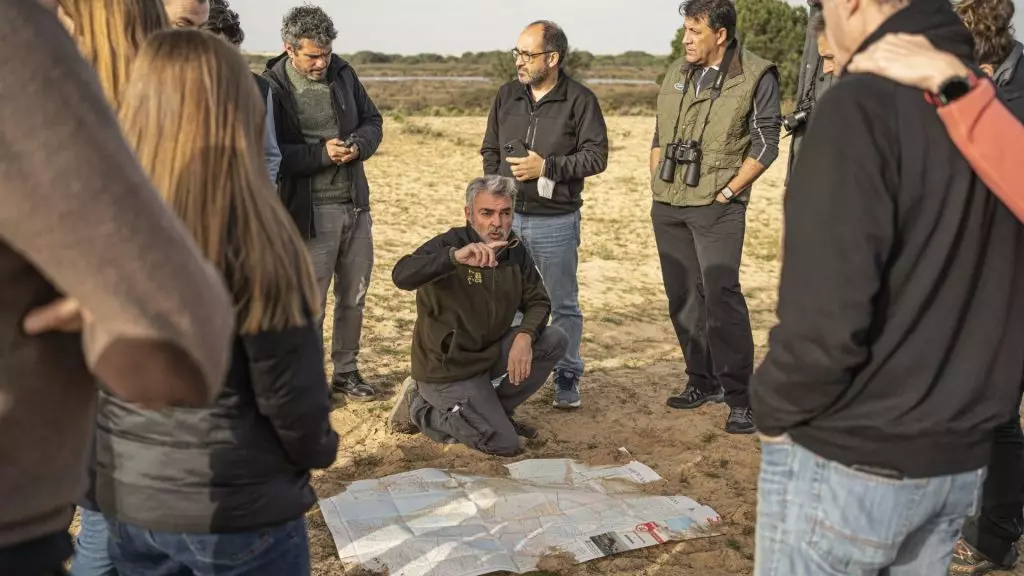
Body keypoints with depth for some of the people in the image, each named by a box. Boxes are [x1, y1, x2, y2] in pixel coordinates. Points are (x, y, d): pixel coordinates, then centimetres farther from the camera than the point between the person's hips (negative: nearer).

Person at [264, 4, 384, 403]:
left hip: (355, 205, 6)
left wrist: (358, 145, -9)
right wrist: (321, 153, -24)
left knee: (353, 297, 15)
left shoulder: (342, 73, 4)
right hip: (310, 210, -6)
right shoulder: (271, 87, -13)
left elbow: (373, 122, 13)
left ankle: (346, 372, 31)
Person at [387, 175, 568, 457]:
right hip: (448, 369, -7)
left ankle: (494, 409, 8)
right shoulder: (449, 244, -21)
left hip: (489, 353, 7)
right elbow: (402, 276, -40)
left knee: (555, 340, -8)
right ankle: (419, 407, 8)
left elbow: (538, 301, 4)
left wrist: (525, 334, -18)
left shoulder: (515, 250, -1)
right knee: (505, 444, -9)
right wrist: (455, 257, -56)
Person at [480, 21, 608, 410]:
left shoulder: (580, 100, -7)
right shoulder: (506, 96, 7)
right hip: (507, 217, 4)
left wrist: (547, 167, -17)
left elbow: (596, 156, -9)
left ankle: (567, 377, 19)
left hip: (556, 222, -4)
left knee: (563, 304, 6)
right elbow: (489, 150, 14)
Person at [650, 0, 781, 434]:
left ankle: (741, 397, -5)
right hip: (667, 206, 7)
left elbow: (765, 143, -7)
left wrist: (727, 191, -12)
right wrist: (656, 182, 9)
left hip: (716, 207, -6)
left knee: (721, 295, -13)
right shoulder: (677, 73, 14)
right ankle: (703, 381, 23)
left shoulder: (756, 77, -4)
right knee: (682, 296, 10)